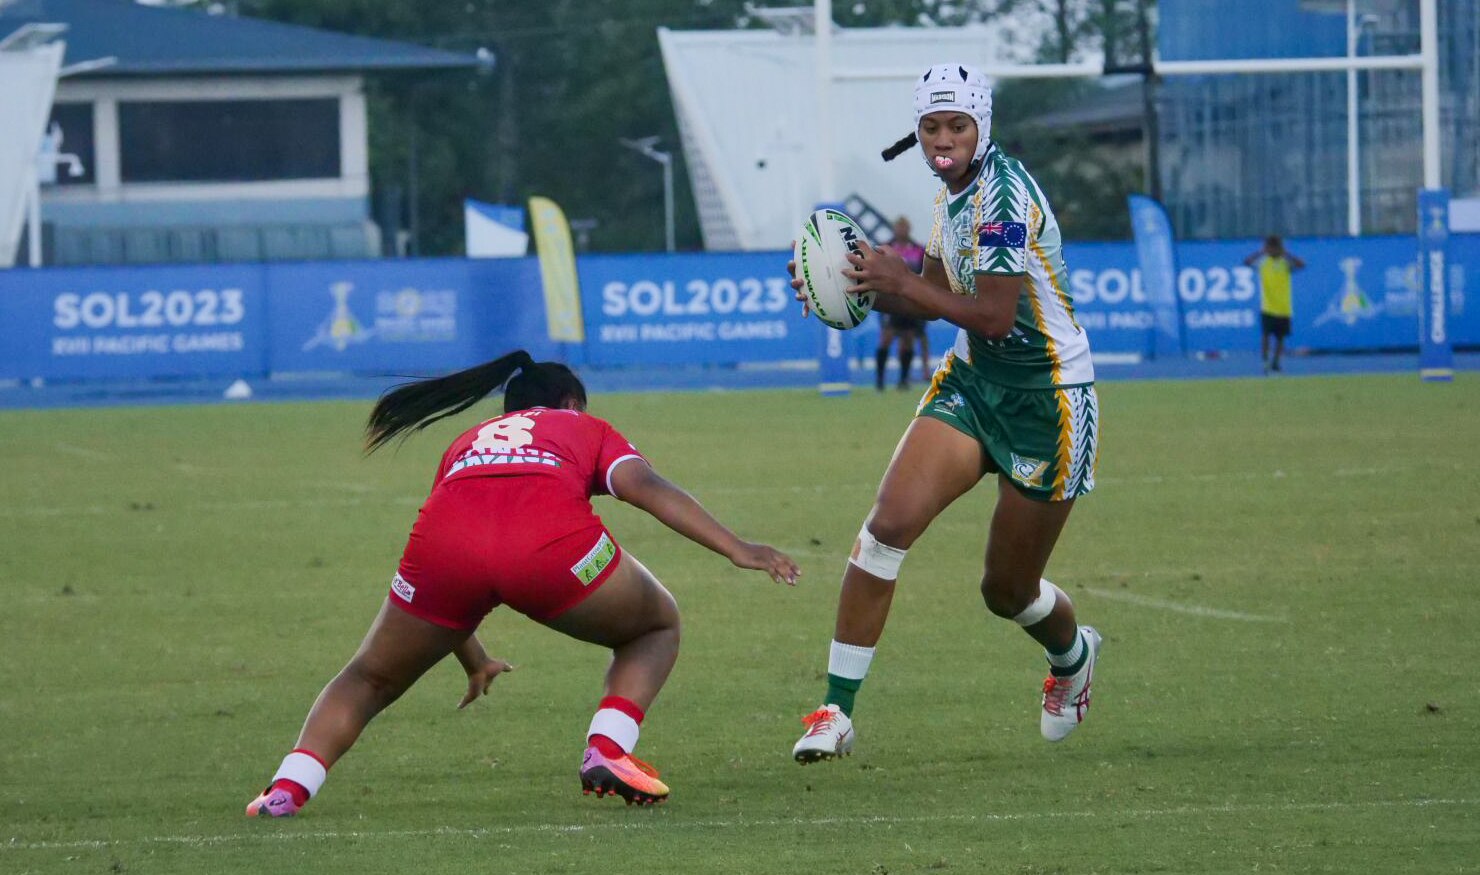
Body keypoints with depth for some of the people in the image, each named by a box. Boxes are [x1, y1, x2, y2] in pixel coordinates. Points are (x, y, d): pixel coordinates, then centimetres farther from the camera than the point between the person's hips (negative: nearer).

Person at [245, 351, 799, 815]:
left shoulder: (467, 442, 42)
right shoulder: (587, 430, 34)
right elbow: (647, 487, 12)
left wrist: (474, 662, 62)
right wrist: (736, 549, 8)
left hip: (443, 539, 3)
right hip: (551, 539, -3)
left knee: (370, 680, 24)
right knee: (657, 627, 25)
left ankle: (289, 786, 2)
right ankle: (607, 750, 3)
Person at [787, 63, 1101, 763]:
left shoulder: (1003, 196, -22)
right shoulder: (953, 195, 4)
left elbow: (992, 317, -27)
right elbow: (934, 299, 17)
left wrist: (901, 280, -25)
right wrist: (868, 284, 0)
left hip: (1047, 403, -7)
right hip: (971, 383, 7)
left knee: (1008, 590, 7)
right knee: (889, 522, -15)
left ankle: (1072, 655, 45)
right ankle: (836, 712, -12)